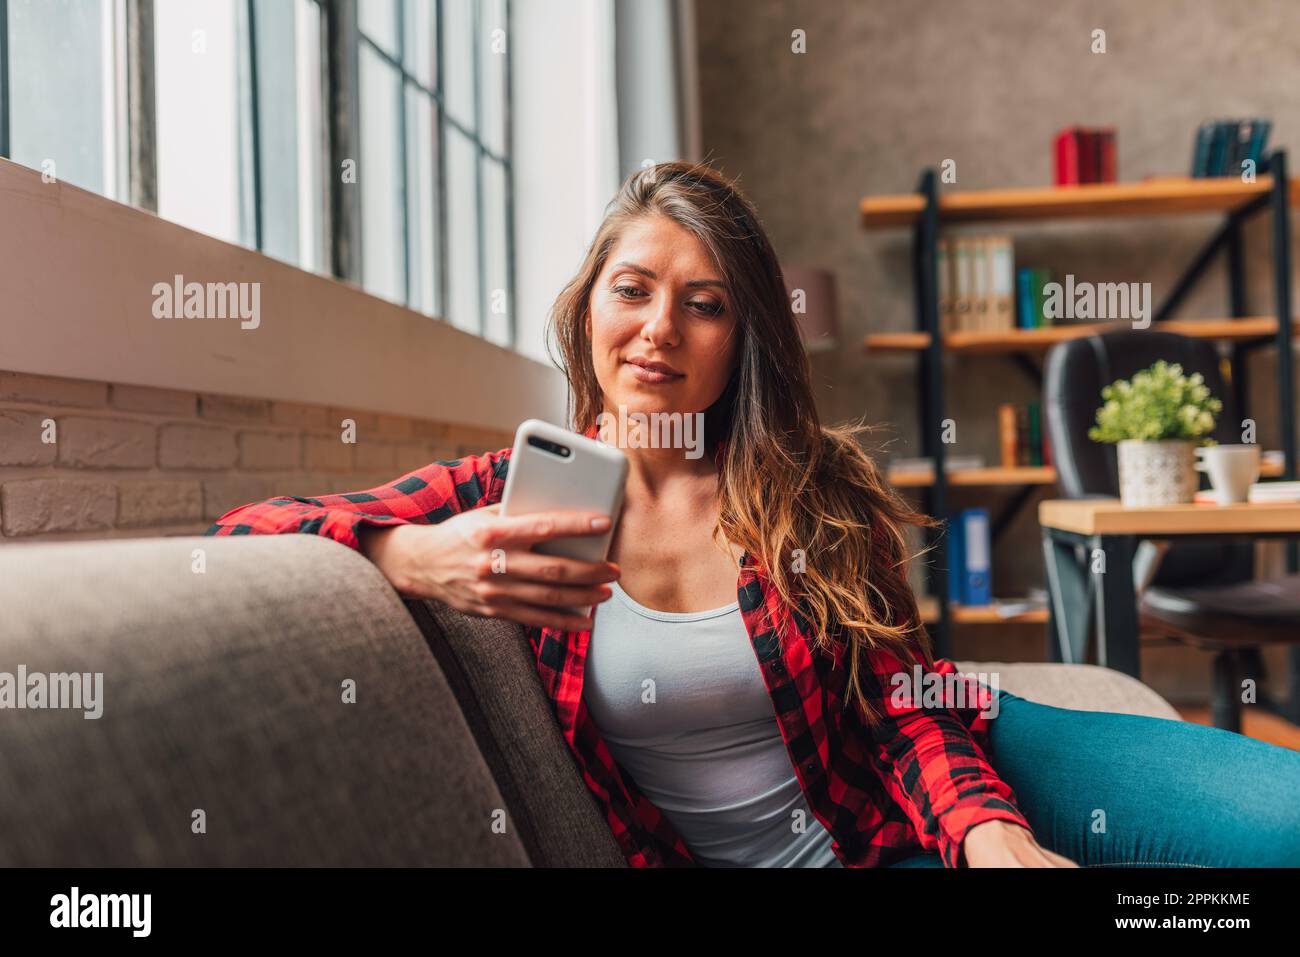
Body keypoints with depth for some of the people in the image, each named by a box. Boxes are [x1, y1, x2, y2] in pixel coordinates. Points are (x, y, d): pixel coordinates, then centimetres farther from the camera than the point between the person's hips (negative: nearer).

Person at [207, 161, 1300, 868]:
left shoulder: (815, 488, -5)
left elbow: (908, 711, -6)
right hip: (767, 855, -2)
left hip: (941, 784, 2)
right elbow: (243, 531, -11)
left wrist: (994, 835, -28)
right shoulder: (518, 496, -6)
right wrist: (412, 557, -32)